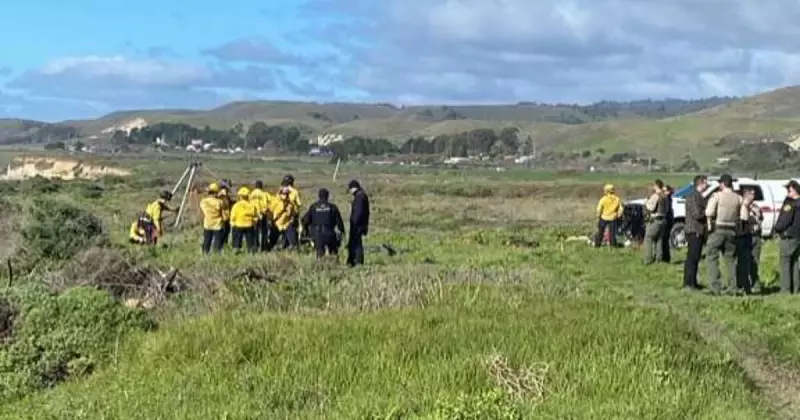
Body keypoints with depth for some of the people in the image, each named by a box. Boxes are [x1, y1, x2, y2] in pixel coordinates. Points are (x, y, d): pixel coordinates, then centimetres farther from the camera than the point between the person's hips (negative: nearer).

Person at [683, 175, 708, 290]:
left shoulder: (700, 197, 19)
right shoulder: (692, 196, -13)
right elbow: (697, 214, -20)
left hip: (699, 231, 10)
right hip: (694, 231, -10)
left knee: (696, 258, 12)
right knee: (692, 257, -9)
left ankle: (693, 282, 17)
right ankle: (688, 283, -7)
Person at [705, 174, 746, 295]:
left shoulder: (717, 196, -7)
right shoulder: (738, 198, 5)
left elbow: (709, 213, -16)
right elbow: (741, 216, 3)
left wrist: (710, 226, -5)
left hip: (717, 230, -4)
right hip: (732, 230, 4)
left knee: (712, 257, 1)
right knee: (730, 259, 13)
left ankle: (715, 287, -7)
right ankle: (733, 287, 12)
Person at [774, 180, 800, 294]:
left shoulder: (790, 204, -16)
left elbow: (785, 221, -20)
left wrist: (776, 228, -4)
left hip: (788, 237, -8)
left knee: (785, 263, -3)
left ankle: (785, 290, -4)